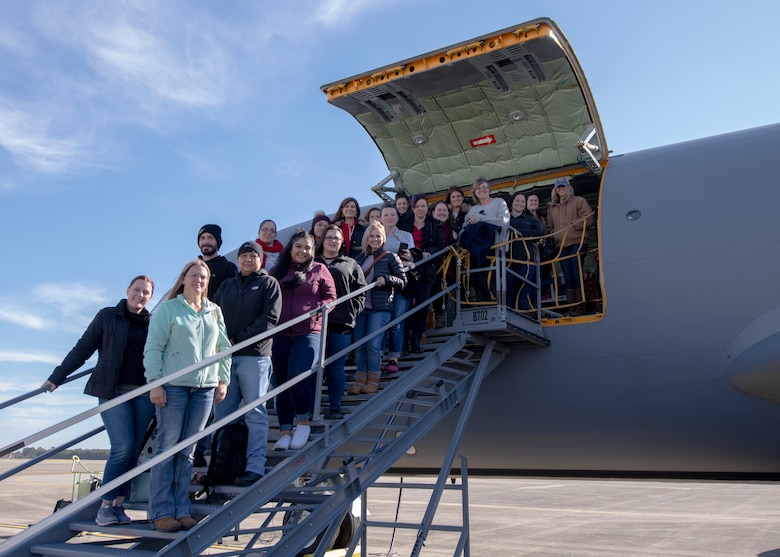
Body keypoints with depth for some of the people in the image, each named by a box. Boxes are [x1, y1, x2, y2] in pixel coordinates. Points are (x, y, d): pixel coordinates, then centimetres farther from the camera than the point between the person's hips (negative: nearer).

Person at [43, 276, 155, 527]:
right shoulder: (107, 316, 4)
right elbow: (83, 349, 5)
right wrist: (57, 376, 5)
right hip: (113, 391, -3)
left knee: (134, 451, 2)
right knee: (122, 448, -11)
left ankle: (118, 506, 10)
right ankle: (105, 507, 0)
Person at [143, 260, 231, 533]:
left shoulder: (214, 312, 13)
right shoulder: (167, 308, 0)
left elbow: (223, 347, 15)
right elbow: (153, 348, -5)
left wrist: (223, 379, 8)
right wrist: (154, 383, -12)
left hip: (205, 388, 4)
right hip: (173, 386, -4)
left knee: (187, 449, 7)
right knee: (167, 446, -1)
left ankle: (181, 509, 12)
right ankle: (162, 511, 4)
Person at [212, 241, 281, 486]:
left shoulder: (268, 283, 5)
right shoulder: (226, 286, 20)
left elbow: (269, 318, -7)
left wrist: (237, 340, -12)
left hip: (254, 356, -5)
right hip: (225, 356, 5)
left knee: (255, 413, -3)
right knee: (222, 414, 7)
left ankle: (255, 466, 0)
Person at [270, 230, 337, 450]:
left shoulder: (319, 270, 7)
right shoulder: (276, 272, 12)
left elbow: (331, 296, 7)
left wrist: (317, 309, -10)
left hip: (308, 333, -3)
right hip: (280, 335, 3)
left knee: (298, 376, -19)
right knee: (281, 383, 7)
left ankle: (303, 423, 2)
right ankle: (285, 431, 17)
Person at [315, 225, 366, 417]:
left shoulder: (350, 265, 13)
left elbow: (361, 292, 10)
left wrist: (353, 311, -4)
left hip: (341, 323, 0)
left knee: (336, 367, 3)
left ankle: (335, 407, 10)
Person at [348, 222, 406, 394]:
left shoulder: (390, 257, 2)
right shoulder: (360, 258, 14)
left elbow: (403, 281, -1)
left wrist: (387, 279, -18)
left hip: (380, 308, -4)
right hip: (360, 307, 4)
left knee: (373, 344, -8)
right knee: (360, 344, 4)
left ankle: (373, 381, 3)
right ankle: (360, 381, 11)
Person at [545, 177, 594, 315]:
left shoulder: (578, 201, 6)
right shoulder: (552, 208, 21)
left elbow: (588, 219, -3)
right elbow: (551, 227, 27)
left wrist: (573, 225, -10)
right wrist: (553, 236, 9)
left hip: (577, 243, -5)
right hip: (562, 245, 5)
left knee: (577, 274, -10)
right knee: (568, 276, 4)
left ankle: (580, 307, -6)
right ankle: (571, 308, 5)